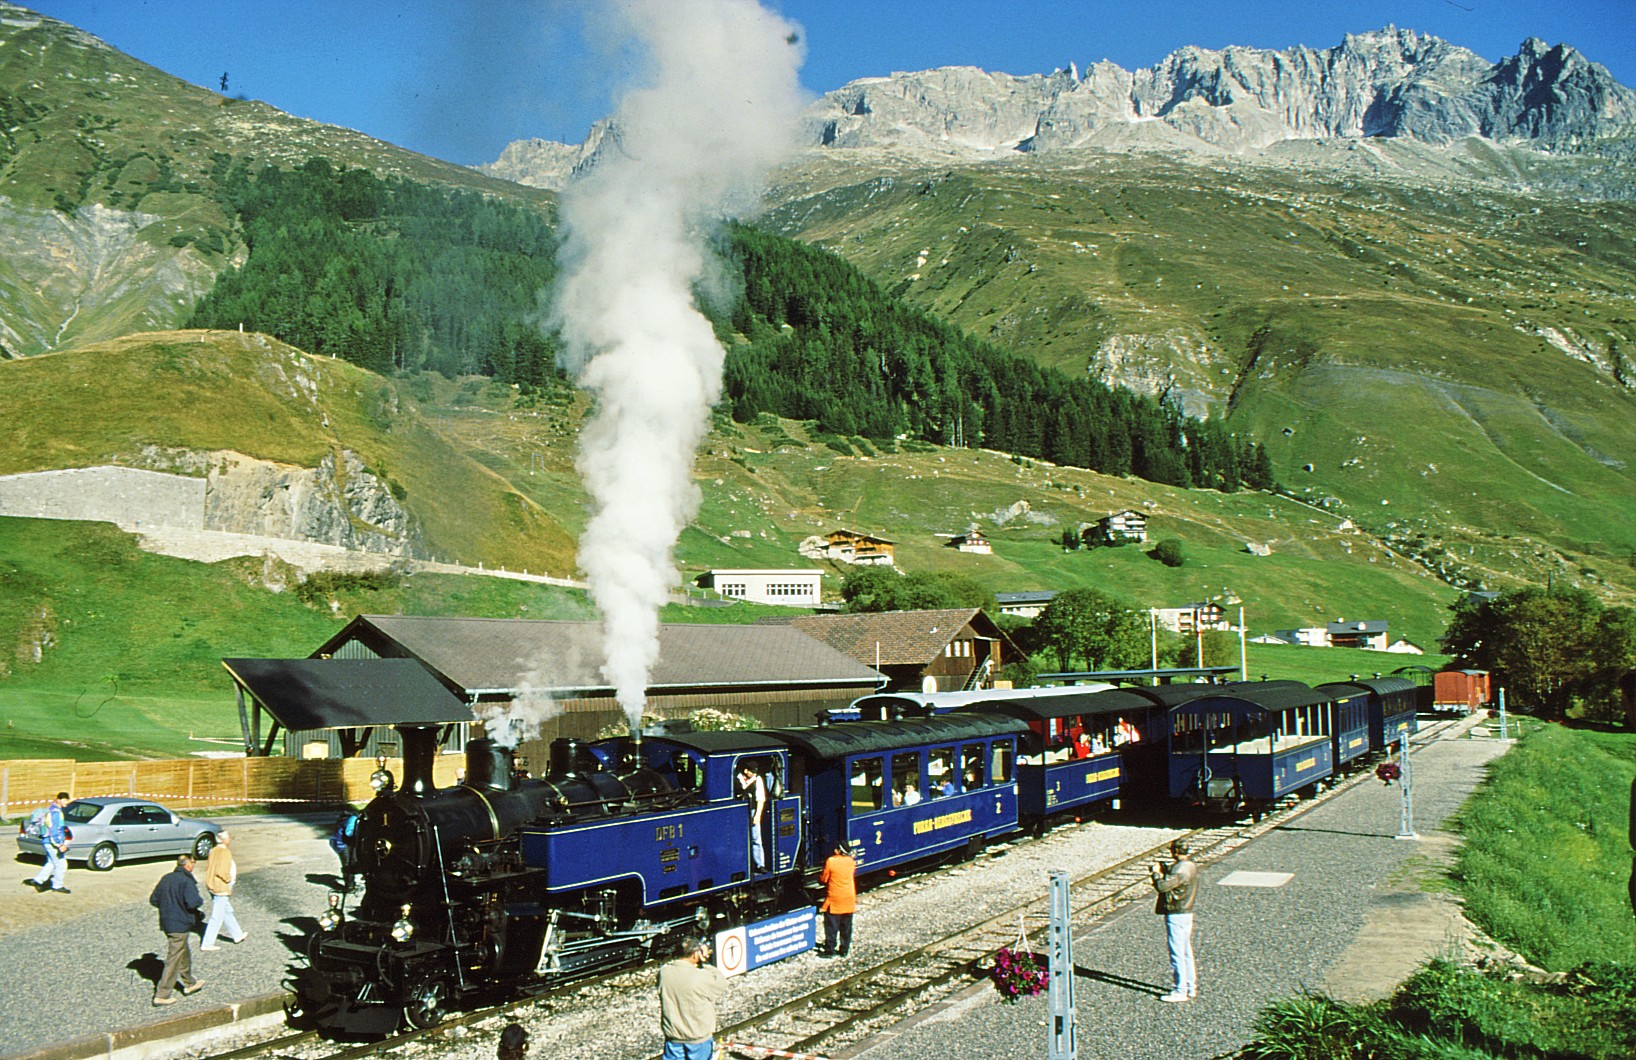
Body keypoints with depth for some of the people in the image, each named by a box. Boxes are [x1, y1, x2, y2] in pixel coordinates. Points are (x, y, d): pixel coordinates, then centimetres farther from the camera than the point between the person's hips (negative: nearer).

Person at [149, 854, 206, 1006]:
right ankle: (162, 995, 0)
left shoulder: (166, 878, 6)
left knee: (184, 954, 24)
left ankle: (189, 983, 38)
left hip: (166, 923, 9)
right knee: (173, 960, -1)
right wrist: (201, 901, -6)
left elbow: (153, 900, 10)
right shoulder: (187, 881, -18)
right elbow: (192, 902, -27)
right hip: (180, 925, -9)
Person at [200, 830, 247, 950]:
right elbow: (221, 872, -27)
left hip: (212, 885, 10)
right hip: (221, 888, -10)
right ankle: (207, 944, 3)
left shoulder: (214, 851, 5)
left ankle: (237, 935, 34)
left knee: (227, 911, 21)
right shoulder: (225, 852, -21)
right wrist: (230, 878, -9)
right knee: (217, 917, -1)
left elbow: (208, 867, 11)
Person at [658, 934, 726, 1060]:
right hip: (699, 1038, -4)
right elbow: (722, 985, -9)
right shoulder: (701, 977, -25)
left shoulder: (663, 973, -12)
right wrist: (705, 963, -10)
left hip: (672, 1036, 4)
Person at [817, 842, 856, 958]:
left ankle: (830, 949, 4)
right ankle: (844, 949, 16)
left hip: (834, 900, -4)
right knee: (846, 926, 12)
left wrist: (819, 877, 14)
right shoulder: (851, 861, -2)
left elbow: (823, 879, -7)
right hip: (849, 900, 4)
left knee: (831, 926, 4)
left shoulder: (830, 861, -15)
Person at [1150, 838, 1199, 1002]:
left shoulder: (1180, 870, -23)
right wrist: (1166, 873, 10)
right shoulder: (1192, 865, 8)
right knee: (1186, 952, 16)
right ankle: (1191, 987, 23)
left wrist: (1156, 873, -10)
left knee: (1177, 953, -3)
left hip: (1176, 915, -10)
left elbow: (1162, 887, -27)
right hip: (1187, 913, 10)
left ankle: (1180, 991, 2)